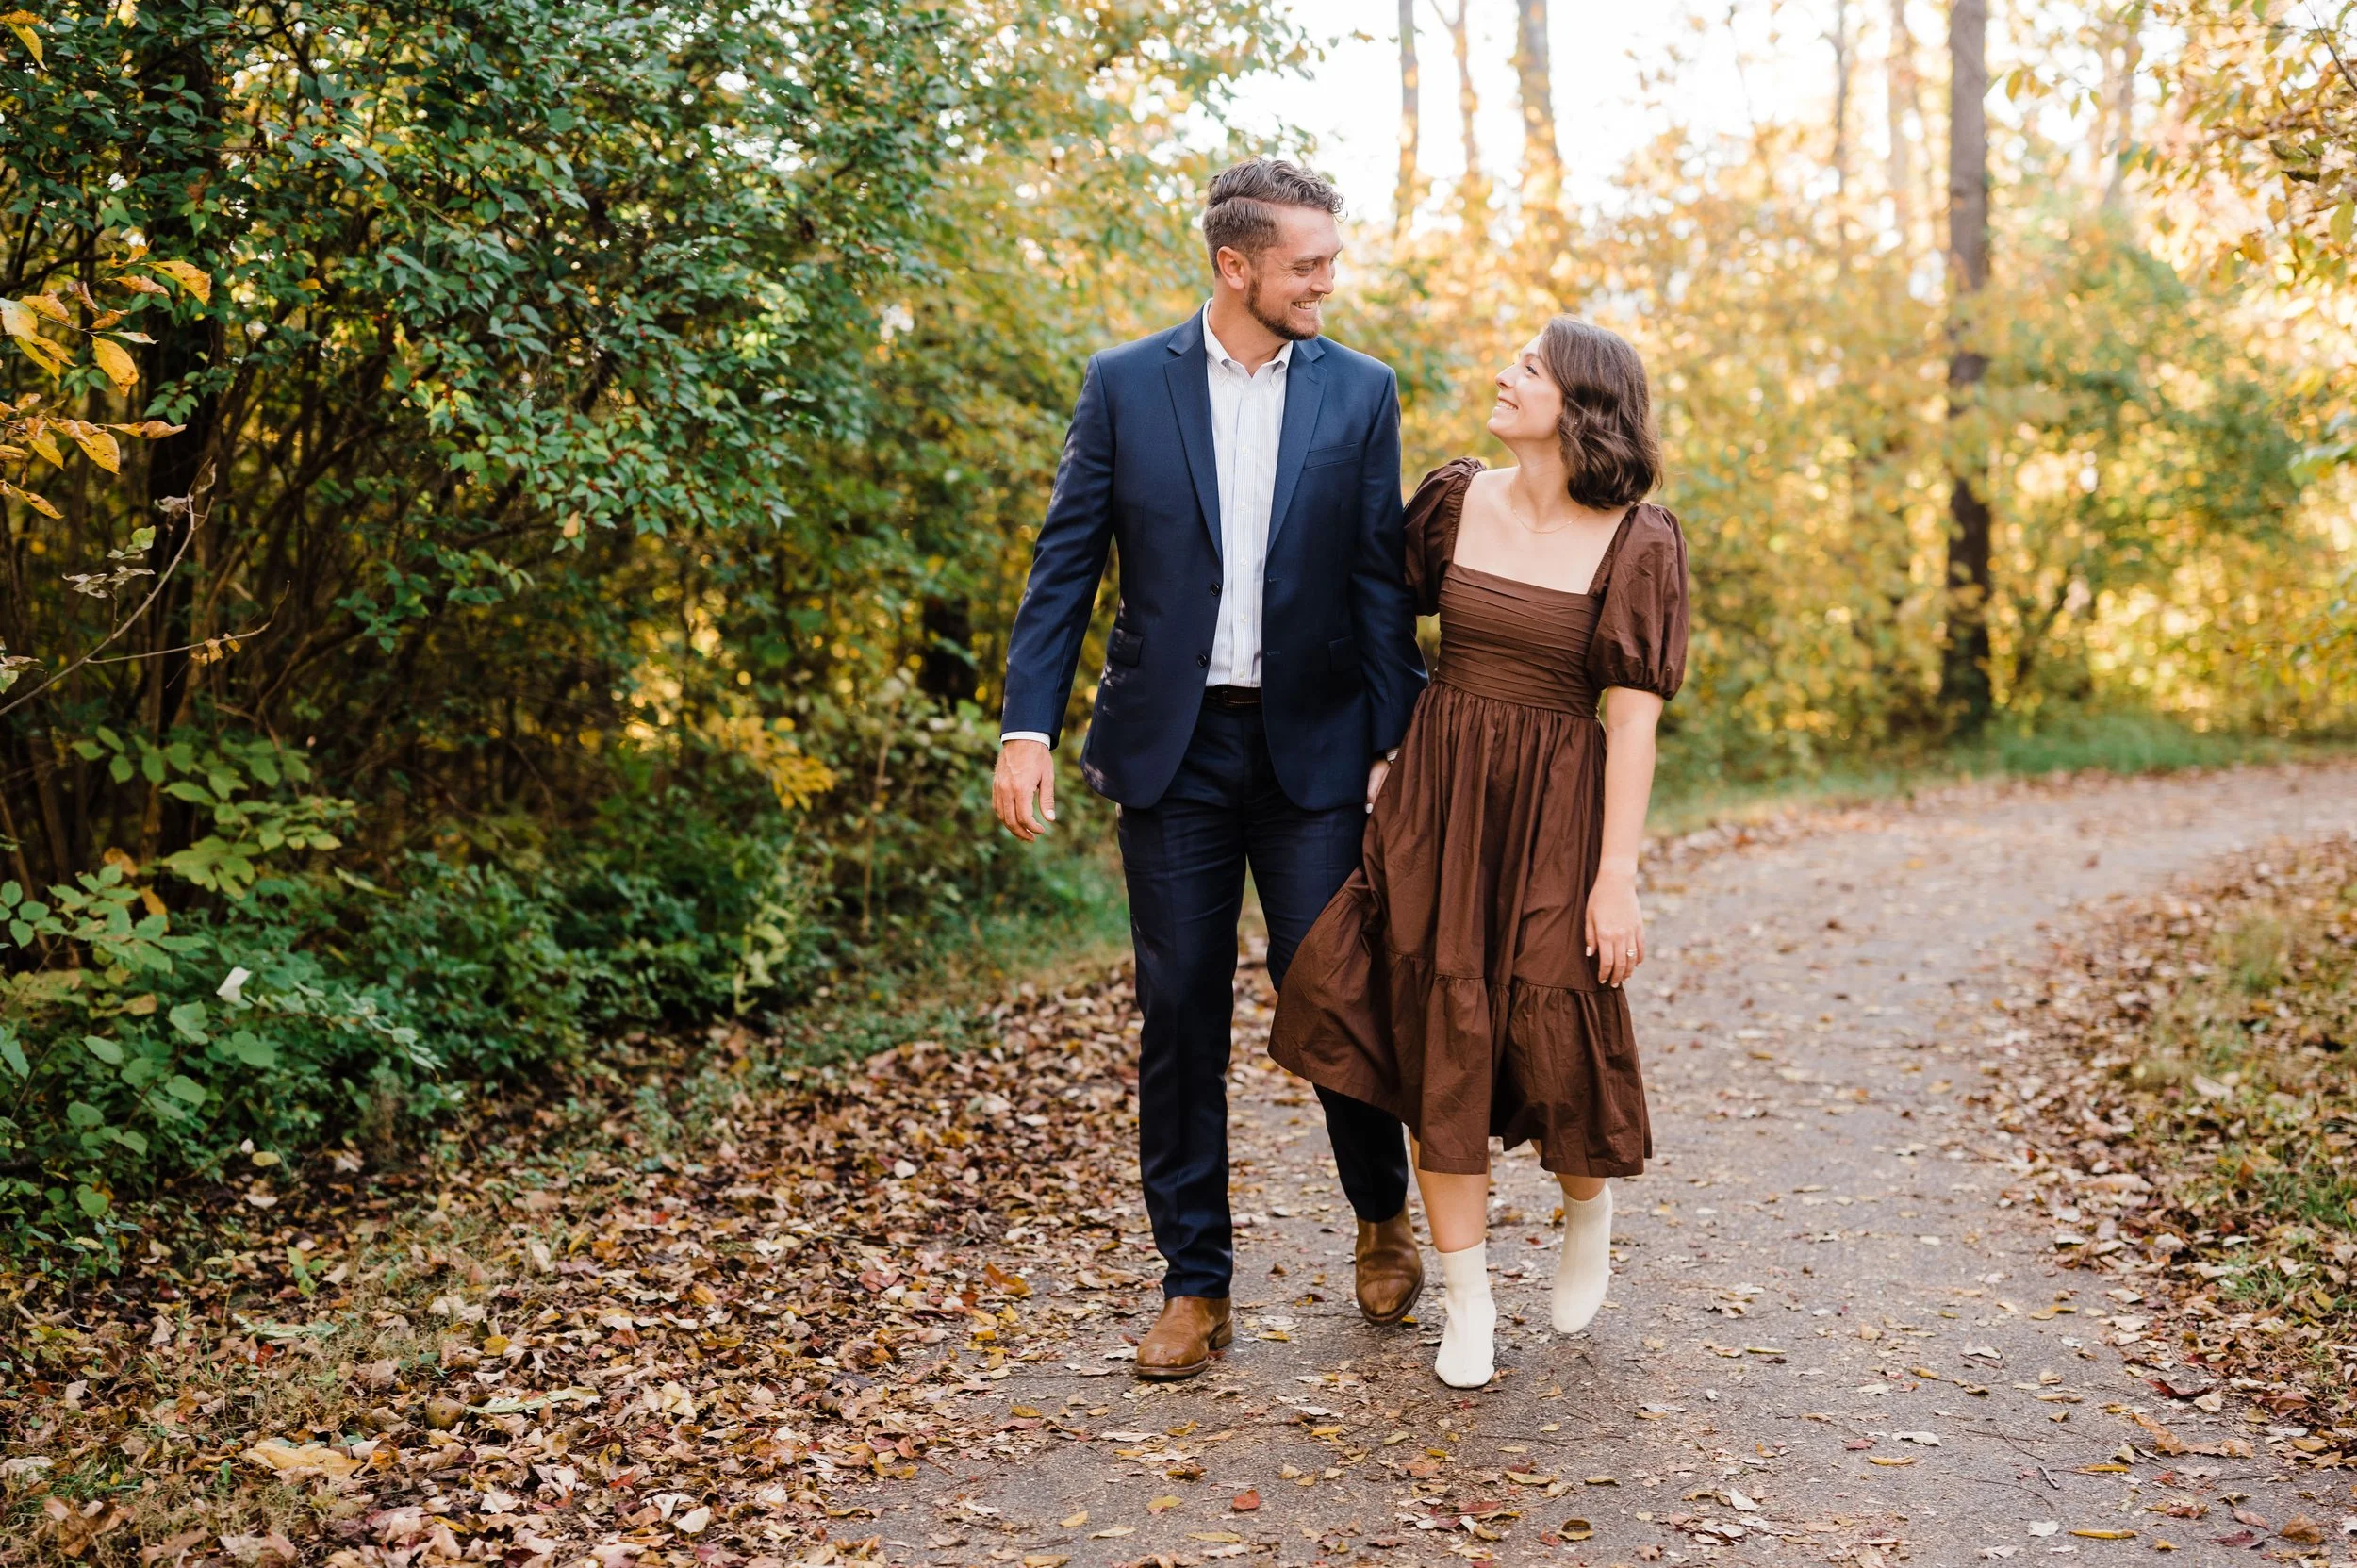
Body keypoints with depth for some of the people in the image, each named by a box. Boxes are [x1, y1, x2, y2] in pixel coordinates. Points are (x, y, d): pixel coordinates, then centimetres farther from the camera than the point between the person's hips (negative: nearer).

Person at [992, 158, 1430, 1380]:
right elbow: (1065, 565, 1)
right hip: (1169, 745, 0)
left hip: (1312, 749, 0)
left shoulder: (1360, 393, 4)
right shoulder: (1125, 385, 2)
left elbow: (1380, 580, 3)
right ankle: (1195, 1281, 17)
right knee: (1181, 1017, 5)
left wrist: (1396, 743, -3)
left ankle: (1384, 1219, 30)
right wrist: (1028, 727, -8)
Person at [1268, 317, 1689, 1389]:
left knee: (1555, 1036, -4)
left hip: (1555, 809, -3)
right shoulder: (1457, 499, 2)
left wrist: (1617, 878, -14)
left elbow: (1632, 718, -11)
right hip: (1435, 791, 3)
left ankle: (1588, 1203, 33)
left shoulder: (1637, 543, -8)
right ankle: (1468, 1305, 15)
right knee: (1439, 1042, 3)